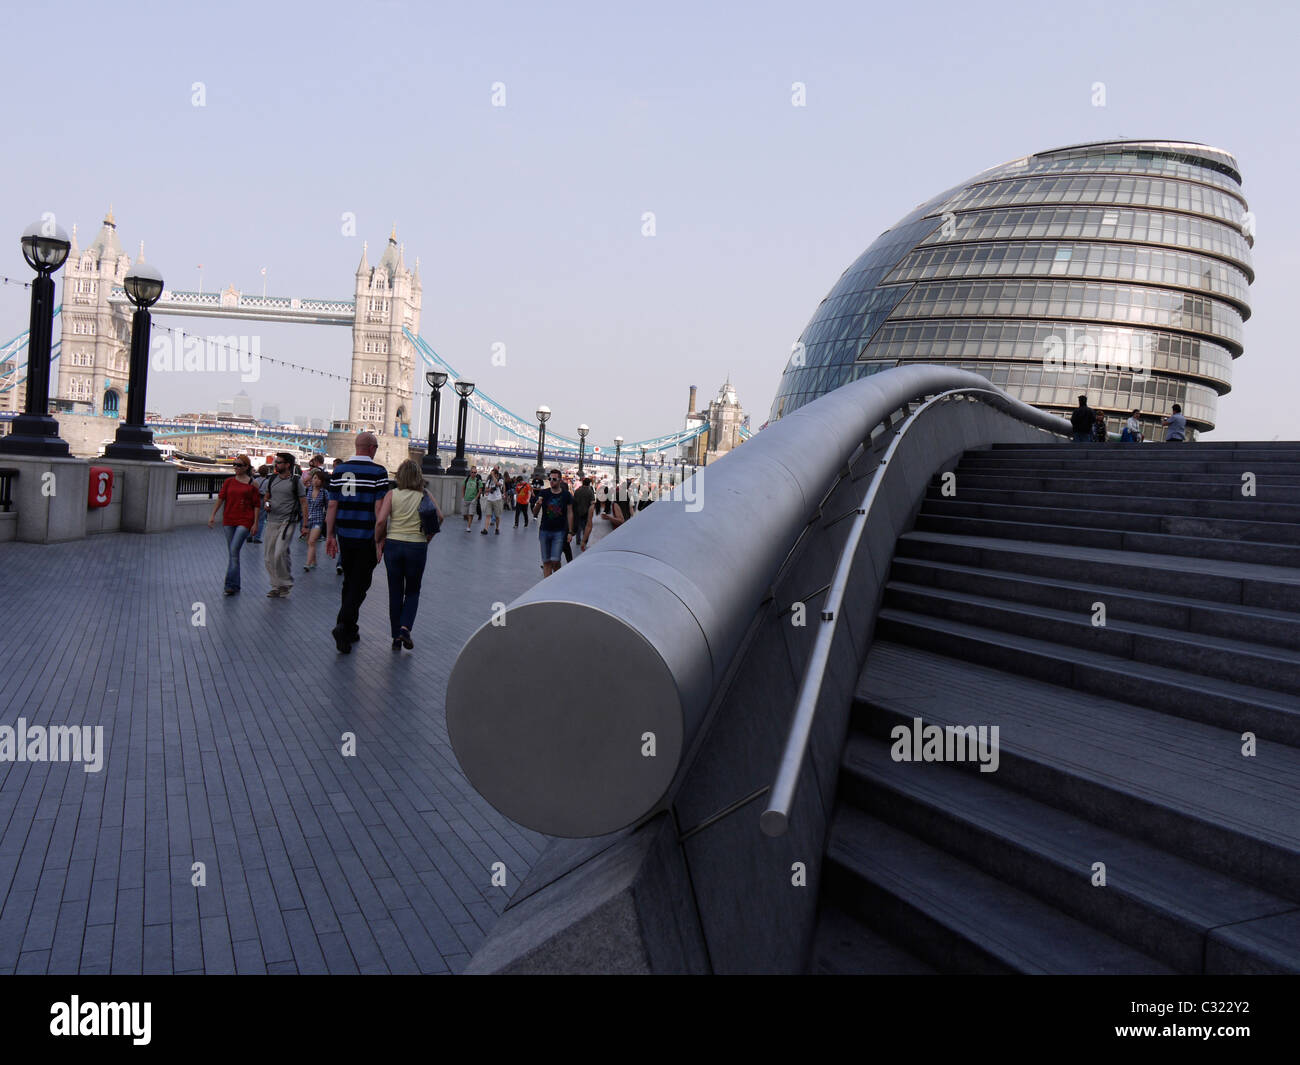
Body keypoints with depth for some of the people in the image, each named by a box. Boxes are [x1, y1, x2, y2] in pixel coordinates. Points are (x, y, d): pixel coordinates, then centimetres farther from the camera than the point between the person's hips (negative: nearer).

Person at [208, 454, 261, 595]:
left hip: (245, 521, -5)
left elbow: (257, 505, -1)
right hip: (229, 520, 5)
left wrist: (255, 523, -5)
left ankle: (231, 584, -12)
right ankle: (235, 586, 17)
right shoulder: (228, 482, 9)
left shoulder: (252, 484, -2)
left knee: (234, 551, -15)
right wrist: (213, 515, -1)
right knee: (231, 553, 9)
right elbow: (220, 498, 7)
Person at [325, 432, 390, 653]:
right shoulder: (378, 472, -9)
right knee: (360, 584, -1)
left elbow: (332, 505, 5)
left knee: (349, 582, 17)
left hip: (344, 536, 5)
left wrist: (330, 535, 10)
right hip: (367, 537, -5)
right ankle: (343, 625, -17)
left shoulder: (339, 470, 6)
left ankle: (349, 629, 24)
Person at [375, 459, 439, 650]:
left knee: (395, 592, 11)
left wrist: (378, 542, 1)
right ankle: (405, 628, -7)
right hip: (417, 547, 0)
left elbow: (380, 521, -13)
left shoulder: (392, 495, -4)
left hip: (393, 545, 0)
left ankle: (396, 638, 15)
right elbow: (439, 517, -6)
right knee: (413, 591, 15)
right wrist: (428, 538, 7)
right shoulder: (424, 496, 0)